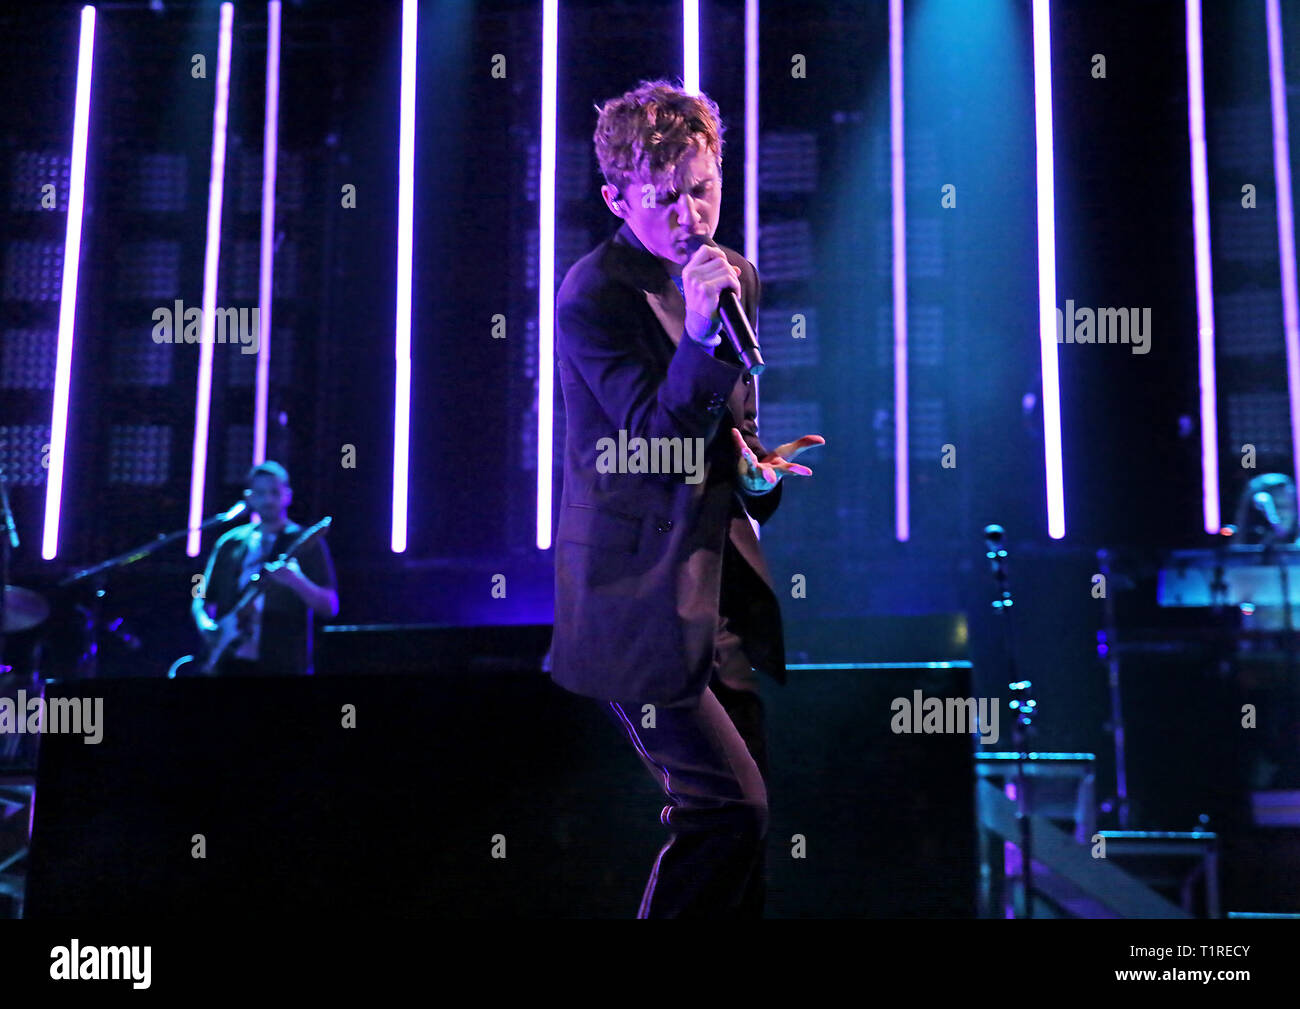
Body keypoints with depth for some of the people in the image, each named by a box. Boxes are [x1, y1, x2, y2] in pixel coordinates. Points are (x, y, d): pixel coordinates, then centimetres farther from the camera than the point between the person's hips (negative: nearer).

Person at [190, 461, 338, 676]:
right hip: (231, 662, 4)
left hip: (283, 666, -3)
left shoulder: (306, 543, 3)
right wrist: (206, 624, -2)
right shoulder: (230, 543, 14)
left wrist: (297, 582, -22)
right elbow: (203, 600, 19)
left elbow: (330, 607, -5)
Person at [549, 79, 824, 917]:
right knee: (731, 809, -11)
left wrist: (755, 468, 2)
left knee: (741, 812, 13)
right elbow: (658, 444, -19)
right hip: (641, 598, -8)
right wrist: (701, 337, -31)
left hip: (720, 586, 8)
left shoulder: (735, 275, 10)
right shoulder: (593, 297, -14)